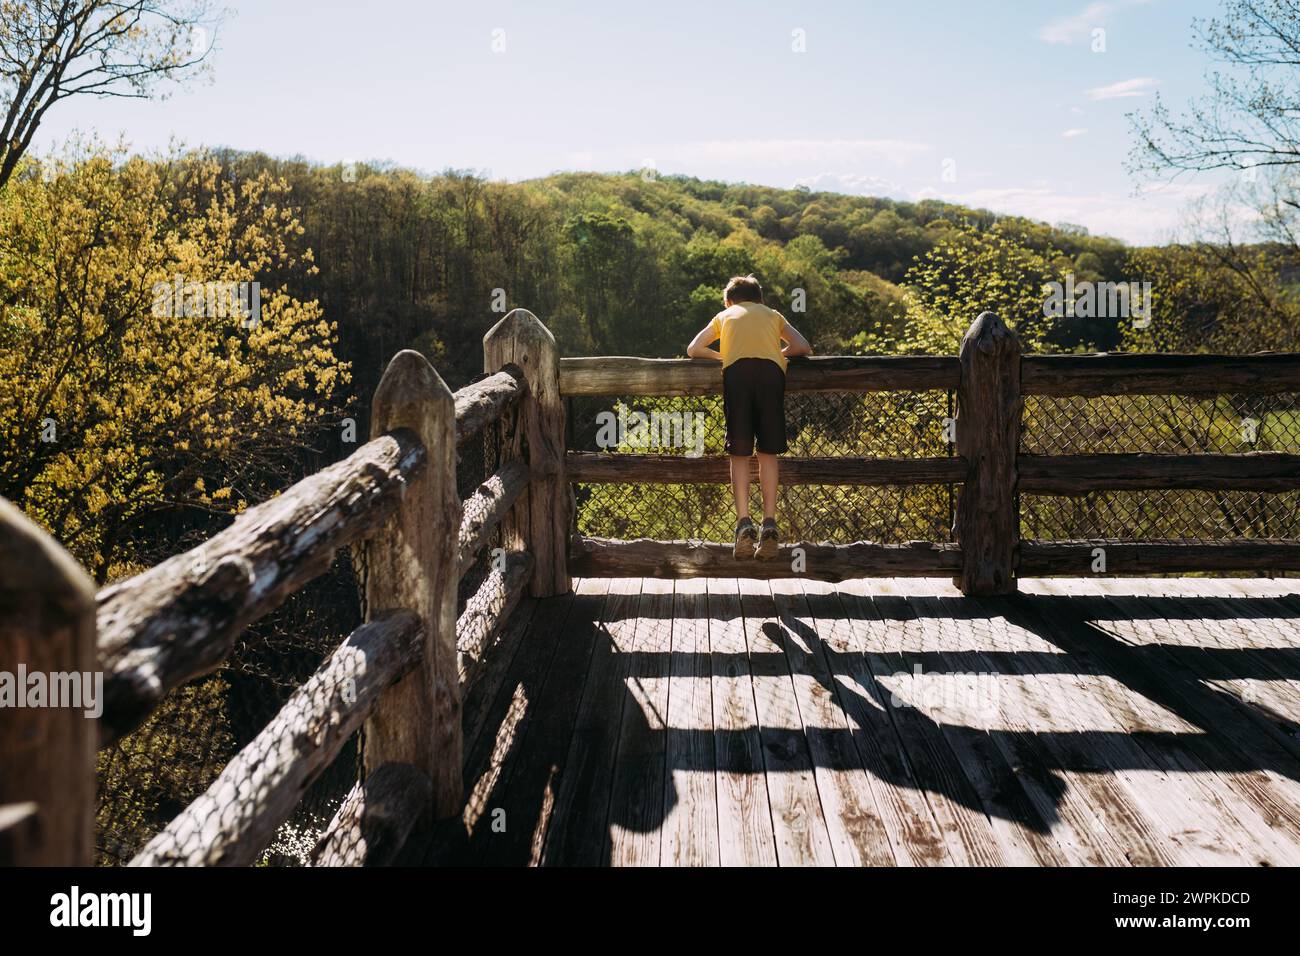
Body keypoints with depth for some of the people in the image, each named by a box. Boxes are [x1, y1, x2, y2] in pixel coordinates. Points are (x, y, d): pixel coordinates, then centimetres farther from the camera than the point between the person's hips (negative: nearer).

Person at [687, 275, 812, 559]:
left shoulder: (724, 315, 31)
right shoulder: (773, 315, 32)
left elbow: (693, 349, 25)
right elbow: (804, 347, 23)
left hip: (736, 373, -1)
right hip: (771, 372, 1)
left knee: (739, 453, 2)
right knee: (768, 453, 5)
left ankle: (744, 524, -11)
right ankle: (769, 524, -6)